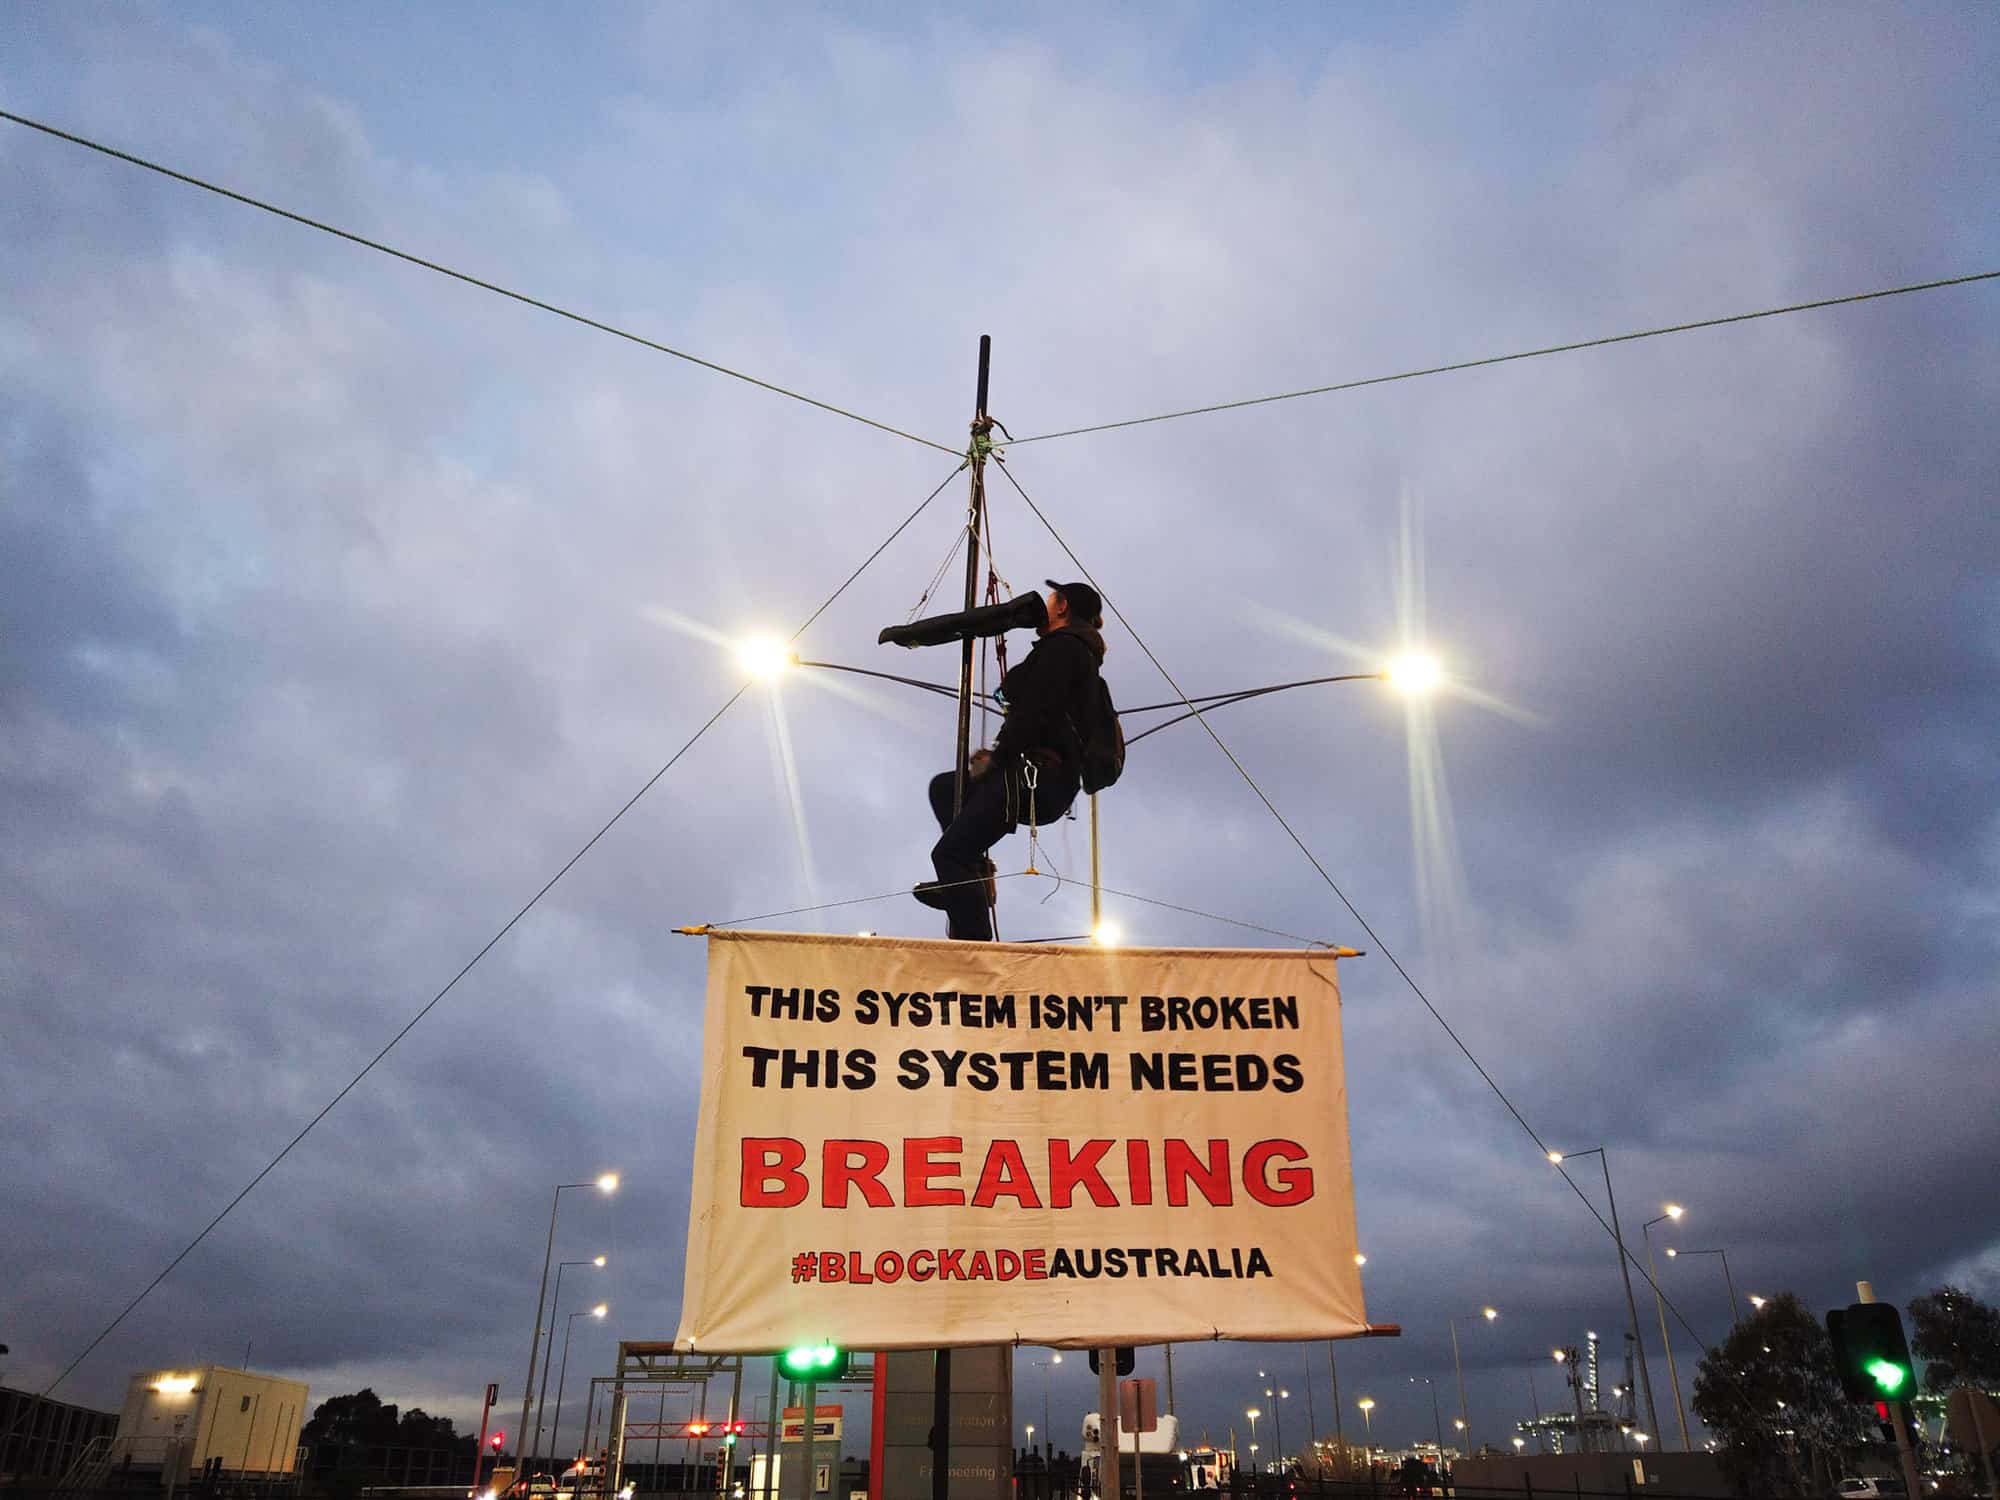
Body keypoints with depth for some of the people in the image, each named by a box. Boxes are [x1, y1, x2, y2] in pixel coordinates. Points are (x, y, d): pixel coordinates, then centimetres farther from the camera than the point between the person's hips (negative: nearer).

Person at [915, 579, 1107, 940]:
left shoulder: (1063, 645, -6)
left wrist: (997, 759, -10)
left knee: (948, 853, -14)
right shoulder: (1078, 652, 25)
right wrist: (997, 757, 12)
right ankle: (969, 878, 7)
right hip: (1052, 782, 11)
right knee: (943, 787, 24)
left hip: (1035, 778, -11)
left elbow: (1035, 711, -18)